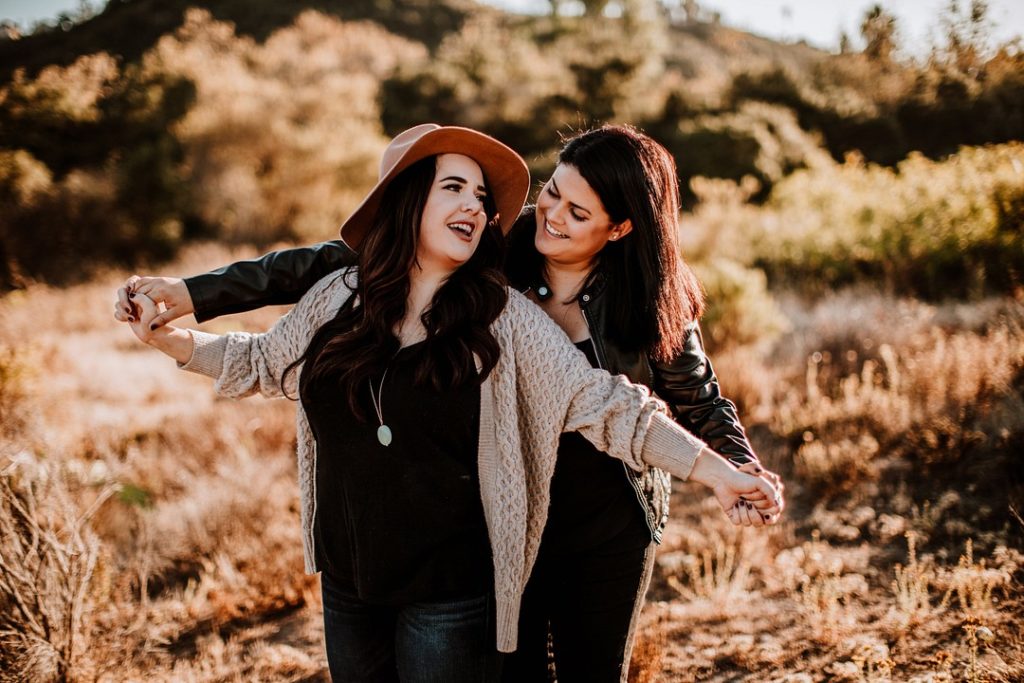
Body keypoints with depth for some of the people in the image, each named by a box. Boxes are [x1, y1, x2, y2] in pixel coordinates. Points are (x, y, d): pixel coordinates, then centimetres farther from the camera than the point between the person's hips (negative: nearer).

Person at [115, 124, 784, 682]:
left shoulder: (653, 304, -10)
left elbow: (701, 405, 3)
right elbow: (338, 263, -18)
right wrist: (195, 293, -25)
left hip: (606, 533, 0)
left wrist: (743, 469, -18)